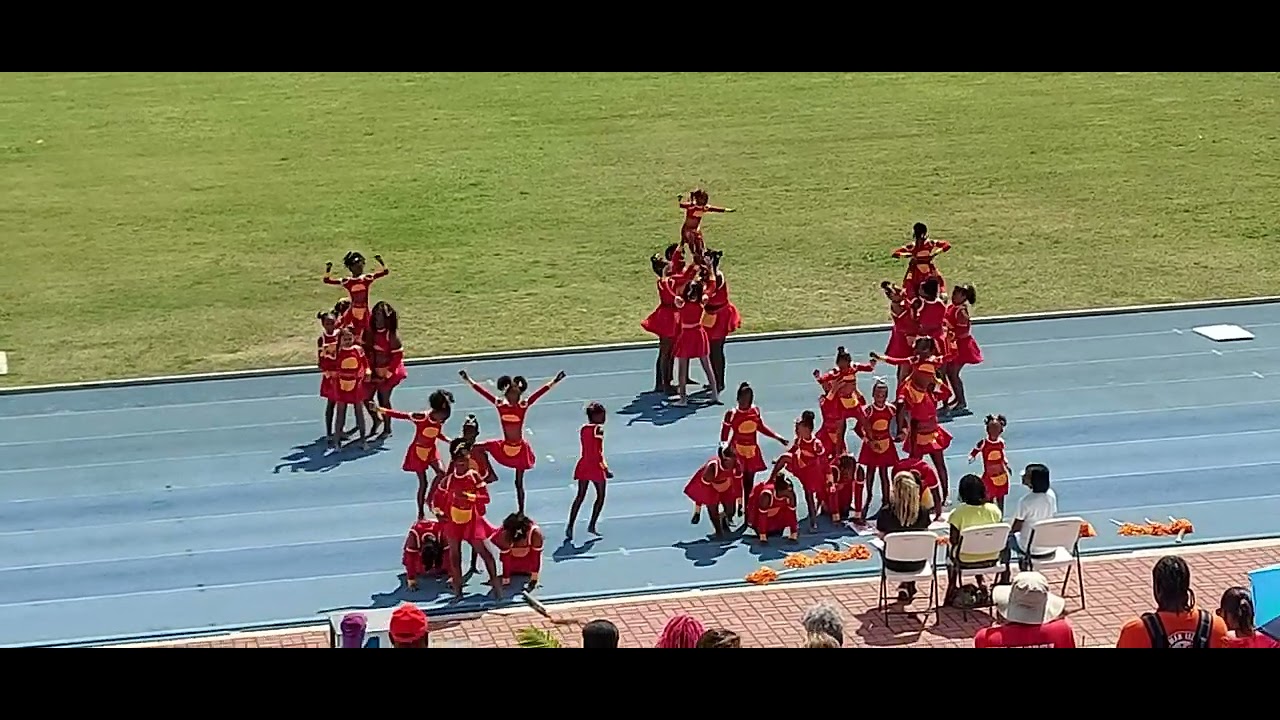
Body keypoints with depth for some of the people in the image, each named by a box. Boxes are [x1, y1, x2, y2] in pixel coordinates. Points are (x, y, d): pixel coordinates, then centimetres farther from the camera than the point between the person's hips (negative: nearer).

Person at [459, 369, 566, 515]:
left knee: (519, 482, 6)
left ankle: (521, 512, 17)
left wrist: (553, 382, -29)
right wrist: (468, 380, -11)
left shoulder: (523, 405, -12)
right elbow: (482, 391, -9)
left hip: (519, 448, -2)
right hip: (505, 447, 2)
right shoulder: (500, 404, -7)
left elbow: (538, 393, -21)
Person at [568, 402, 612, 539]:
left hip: (583, 465, 7)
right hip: (595, 466, -7)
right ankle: (591, 526, 11)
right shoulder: (598, 430, -16)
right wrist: (606, 469, -16)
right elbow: (599, 453, -20)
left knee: (580, 496, 11)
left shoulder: (582, 429, 6)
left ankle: (570, 526, 2)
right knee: (600, 497, 11)